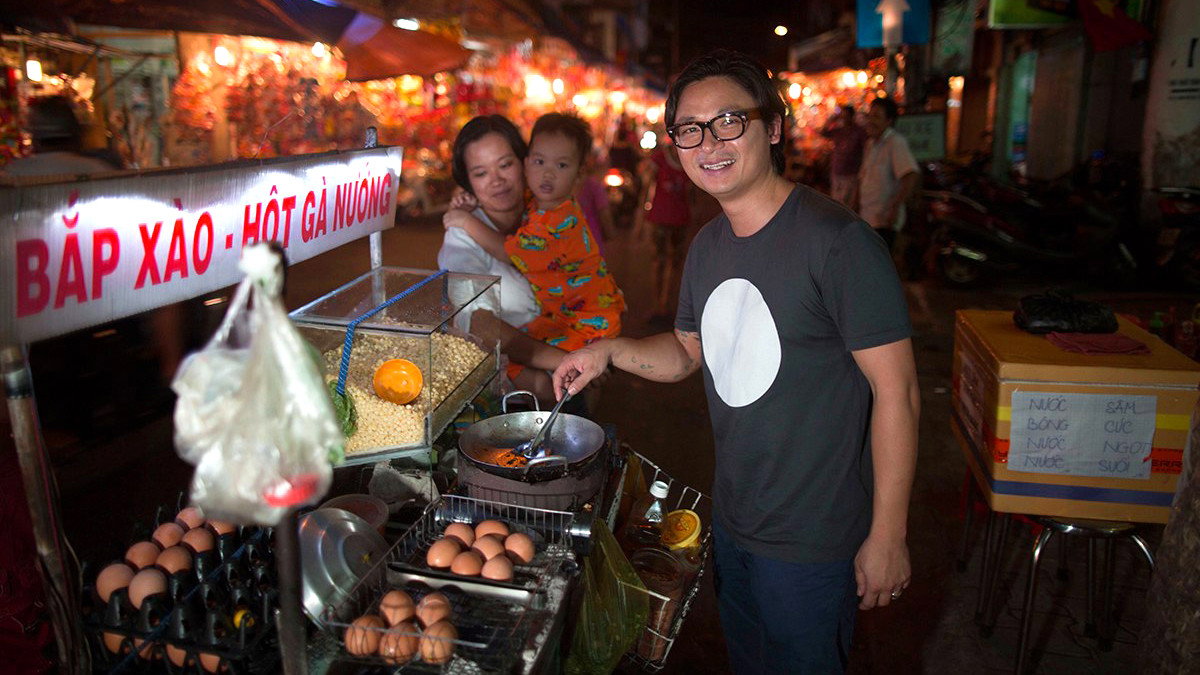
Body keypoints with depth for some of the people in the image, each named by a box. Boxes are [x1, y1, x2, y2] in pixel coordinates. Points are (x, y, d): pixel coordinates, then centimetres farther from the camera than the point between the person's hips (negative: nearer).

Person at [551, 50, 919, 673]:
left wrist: (888, 535, -18)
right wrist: (609, 350, -2)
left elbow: (896, 391, -20)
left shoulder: (836, 241, -21)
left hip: (813, 536, -7)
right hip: (731, 520, 7)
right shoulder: (707, 246, 3)